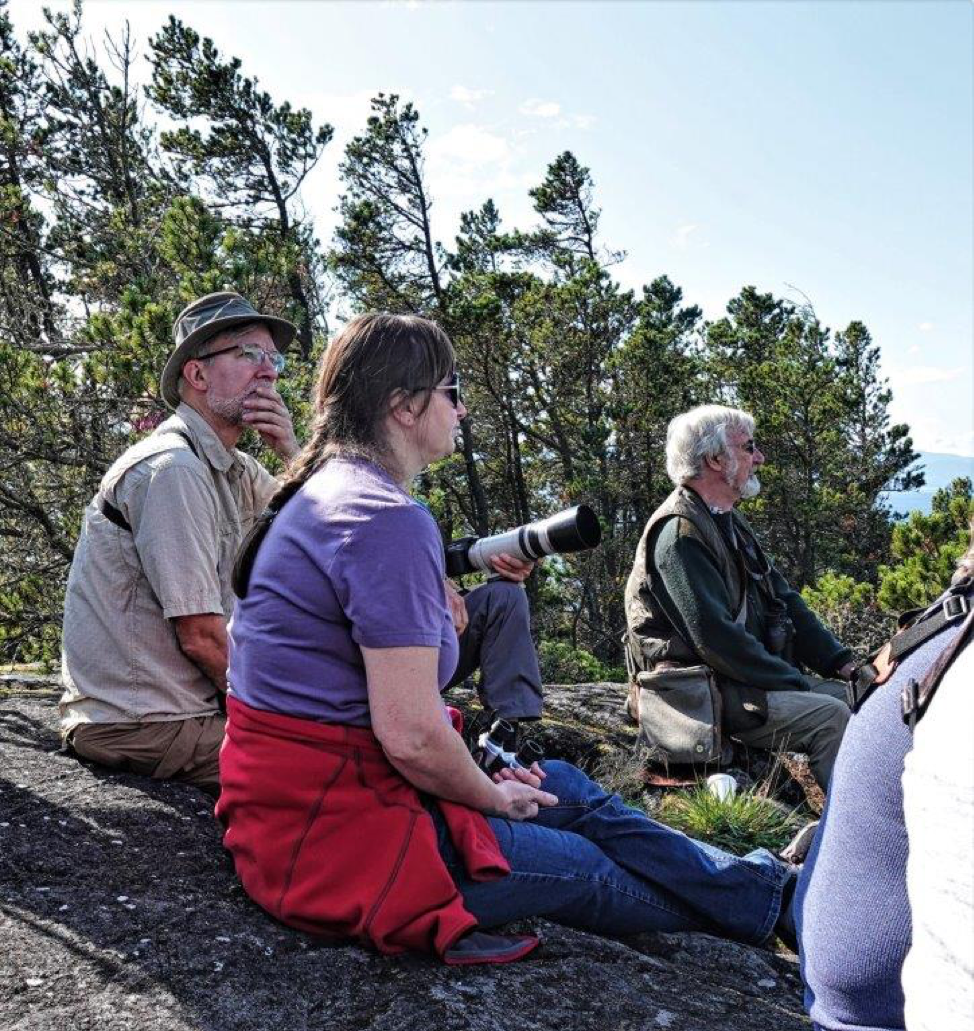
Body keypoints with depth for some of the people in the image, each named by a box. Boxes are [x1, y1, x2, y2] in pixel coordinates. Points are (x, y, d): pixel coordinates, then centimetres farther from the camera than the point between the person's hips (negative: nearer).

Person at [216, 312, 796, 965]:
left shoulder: (321, 493, 9)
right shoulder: (392, 520, -23)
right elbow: (411, 733, -26)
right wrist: (494, 796, -5)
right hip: (336, 833, -10)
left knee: (565, 784, 17)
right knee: (585, 868, 9)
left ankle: (759, 885, 32)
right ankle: (767, 899, 35)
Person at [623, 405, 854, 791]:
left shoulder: (730, 523, 16)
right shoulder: (680, 533, -17)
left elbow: (784, 601, 17)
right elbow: (715, 637, -23)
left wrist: (841, 664, 7)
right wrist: (795, 683, -17)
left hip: (747, 680, 10)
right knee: (830, 715, -23)